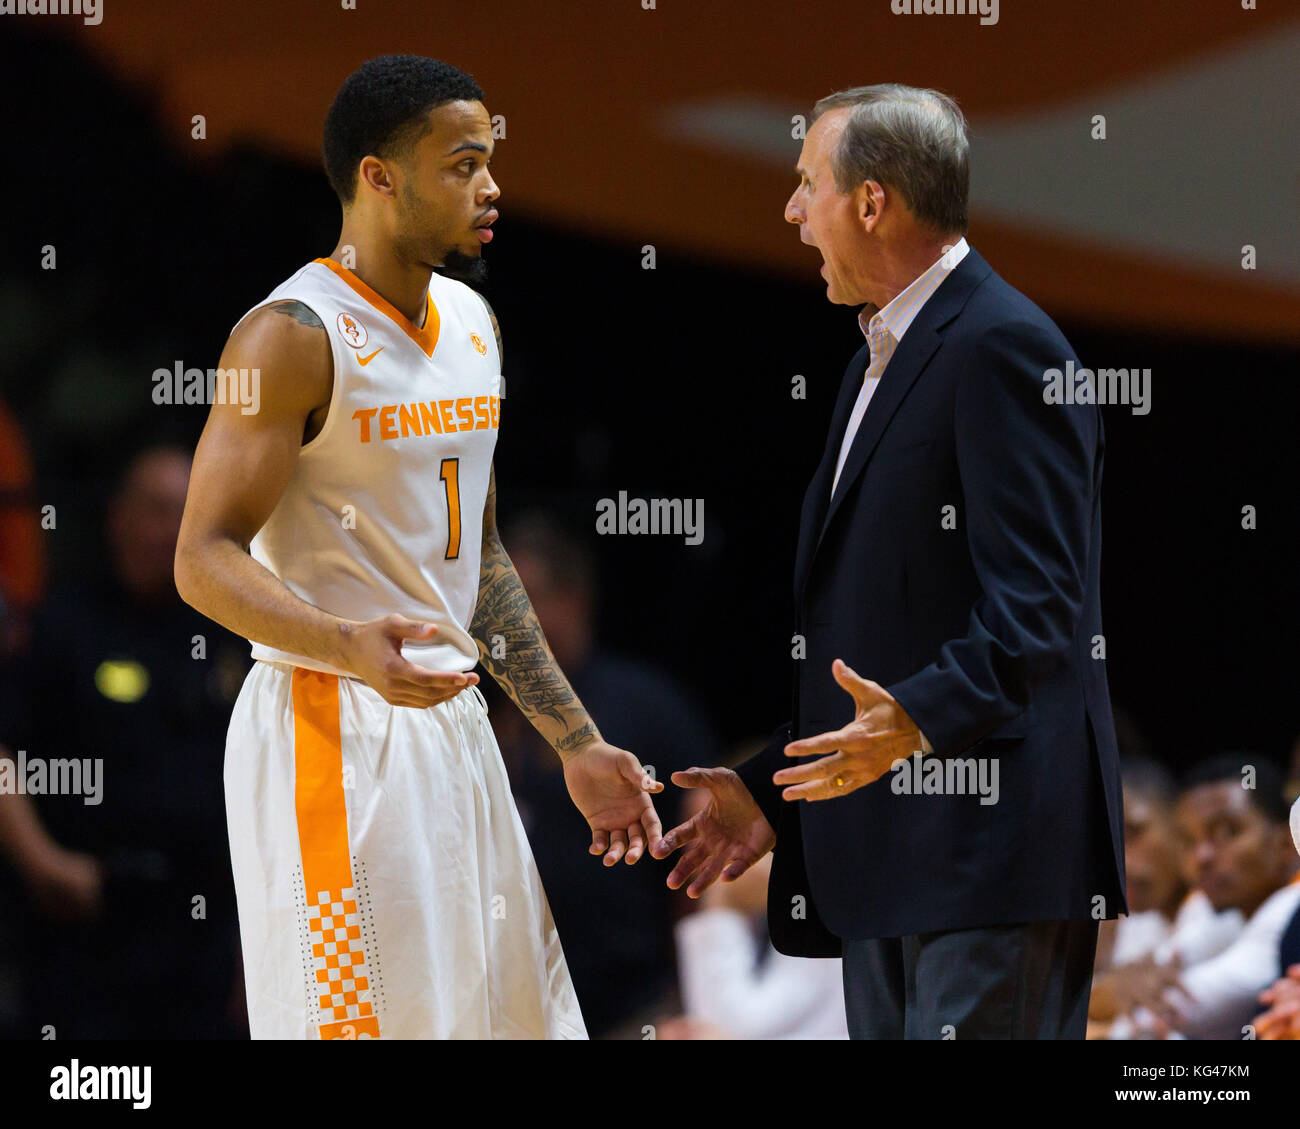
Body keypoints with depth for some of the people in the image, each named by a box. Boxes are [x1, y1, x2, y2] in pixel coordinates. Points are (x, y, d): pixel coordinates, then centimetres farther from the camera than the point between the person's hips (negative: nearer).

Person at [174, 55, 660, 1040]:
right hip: (335, 730, -8)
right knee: (367, 1021, -9)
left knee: (515, 1013, 8)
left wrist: (576, 743, 19)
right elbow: (205, 560, -17)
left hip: (450, 722, 8)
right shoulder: (295, 333, -13)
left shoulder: (472, 322, 14)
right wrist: (347, 646, -34)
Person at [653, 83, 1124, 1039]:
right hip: (887, 853, 10)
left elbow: (1038, 603, -19)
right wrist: (771, 791, 23)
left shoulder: (1001, 348, -10)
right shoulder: (882, 361, 23)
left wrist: (919, 718, -33)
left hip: (993, 848, -10)